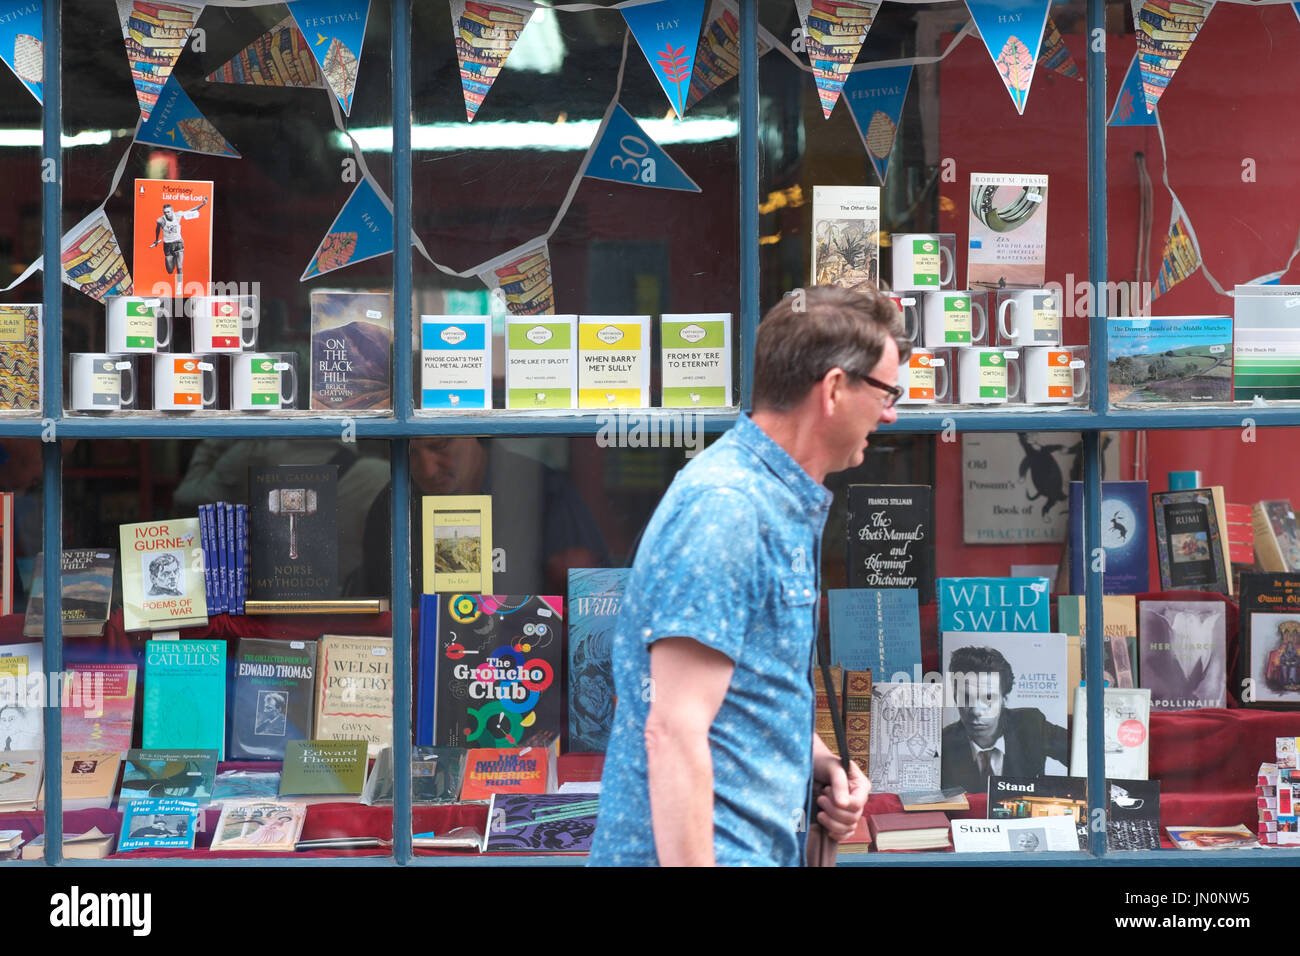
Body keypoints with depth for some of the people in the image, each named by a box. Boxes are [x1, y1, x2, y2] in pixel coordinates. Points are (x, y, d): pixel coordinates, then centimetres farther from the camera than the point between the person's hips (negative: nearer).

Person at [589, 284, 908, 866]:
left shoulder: (790, 505, 13)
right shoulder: (725, 506, -19)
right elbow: (673, 730, -25)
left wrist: (814, 761, 7)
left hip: (760, 846, 10)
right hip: (713, 850, -10)